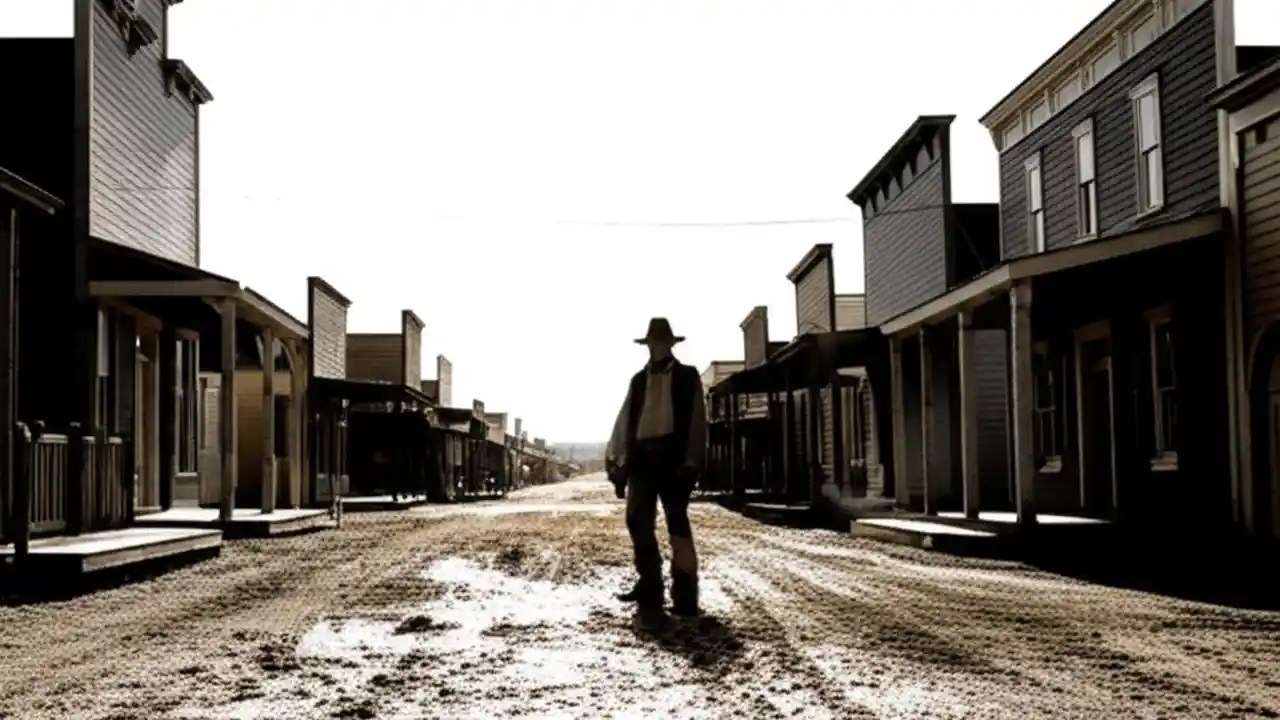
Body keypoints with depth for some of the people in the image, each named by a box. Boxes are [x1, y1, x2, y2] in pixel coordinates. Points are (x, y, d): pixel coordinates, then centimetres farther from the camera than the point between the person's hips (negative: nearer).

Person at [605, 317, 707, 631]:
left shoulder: (687, 376, 7)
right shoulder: (639, 380, 16)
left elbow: (696, 420, 1)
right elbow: (625, 420, 12)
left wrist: (691, 462, -9)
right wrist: (616, 462, 4)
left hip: (673, 455, -3)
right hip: (642, 456, 3)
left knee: (678, 523, 1)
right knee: (638, 521, -5)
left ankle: (684, 596, 8)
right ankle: (650, 593, 1)